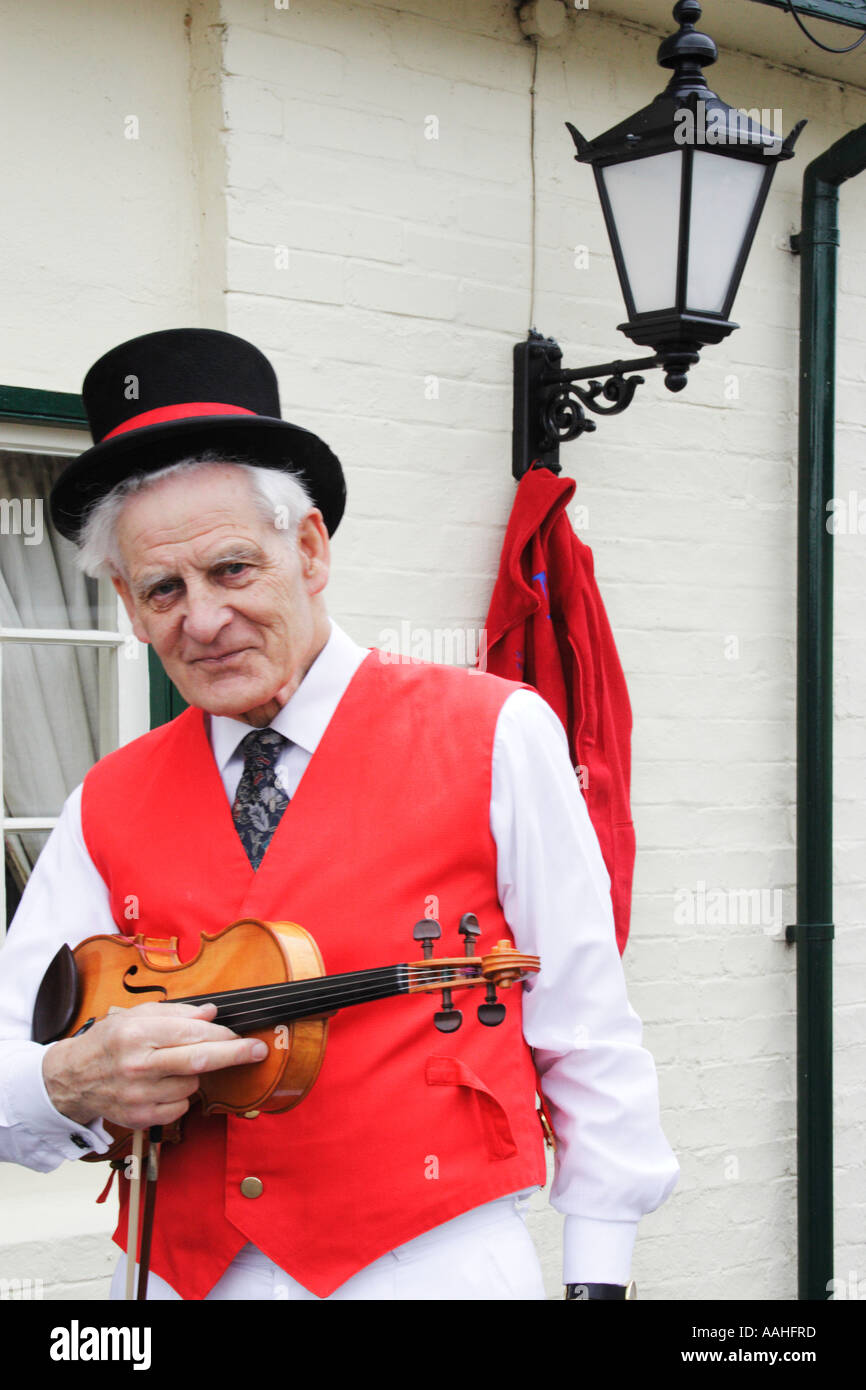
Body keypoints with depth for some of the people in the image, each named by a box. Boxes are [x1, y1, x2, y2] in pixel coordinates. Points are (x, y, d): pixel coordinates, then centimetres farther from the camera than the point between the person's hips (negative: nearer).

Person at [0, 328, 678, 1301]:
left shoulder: (493, 737, -5)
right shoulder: (107, 810, 5)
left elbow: (588, 1037, -3)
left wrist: (597, 1276, -4)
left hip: (432, 1265, -3)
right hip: (177, 1274, 3)